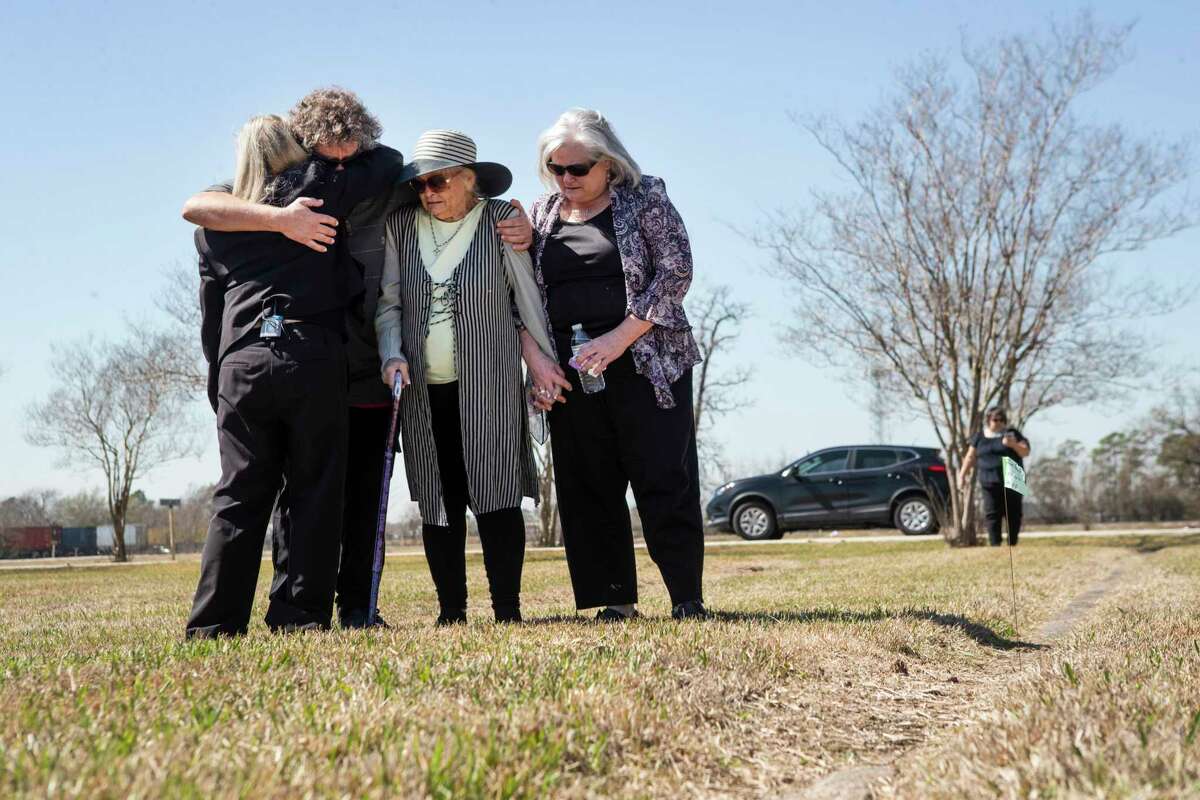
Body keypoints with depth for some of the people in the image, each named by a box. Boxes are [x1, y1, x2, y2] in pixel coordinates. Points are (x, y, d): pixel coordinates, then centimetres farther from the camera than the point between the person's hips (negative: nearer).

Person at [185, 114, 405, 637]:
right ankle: (300, 614, 1)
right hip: (312, 358, -3)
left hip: (240, 364, 3)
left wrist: (218, 382, 21)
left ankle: (214, 620, 3)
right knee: (315, 492, 3)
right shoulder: (316, 188, 7)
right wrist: (348, 152, 32)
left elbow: (210, 312, 17)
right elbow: (389, 163, 15)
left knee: (239, 495, 6)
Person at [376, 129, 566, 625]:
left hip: (489, 387, -3)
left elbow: (527, 296, 4)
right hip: (423, 392, 3)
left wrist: (536, 354, -4)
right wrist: (393, 355, -7)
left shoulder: (501, 219, 0)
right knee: (438, 503, 5)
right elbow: (389, 301, 8)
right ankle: (451, 611, 13)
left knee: (495, 499, -6)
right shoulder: (402, 226, 7)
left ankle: (507, 611, 1)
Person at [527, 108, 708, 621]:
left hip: (645, 363, -4)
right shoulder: (542, 214, 13)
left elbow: (676, 271, -7)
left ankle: (687, 597, 2)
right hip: (571, 372, 4)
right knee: (588, 487, 3)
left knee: (664, 481, -6)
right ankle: (616, 597, 11)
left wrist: (621, 336, -15)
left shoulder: (644, 198, 2)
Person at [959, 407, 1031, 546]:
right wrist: (962, 475, 11)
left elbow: (1026, 452, 2)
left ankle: (1012, 544, 10)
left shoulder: (1012, 434, 7)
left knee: (1013, 514, 0)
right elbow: (970, 458, 15)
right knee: (992, 515, -6)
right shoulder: (980, 437, 11)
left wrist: (1013, 444, -16)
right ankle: (995, 545, -6)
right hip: (989, 483, 1)